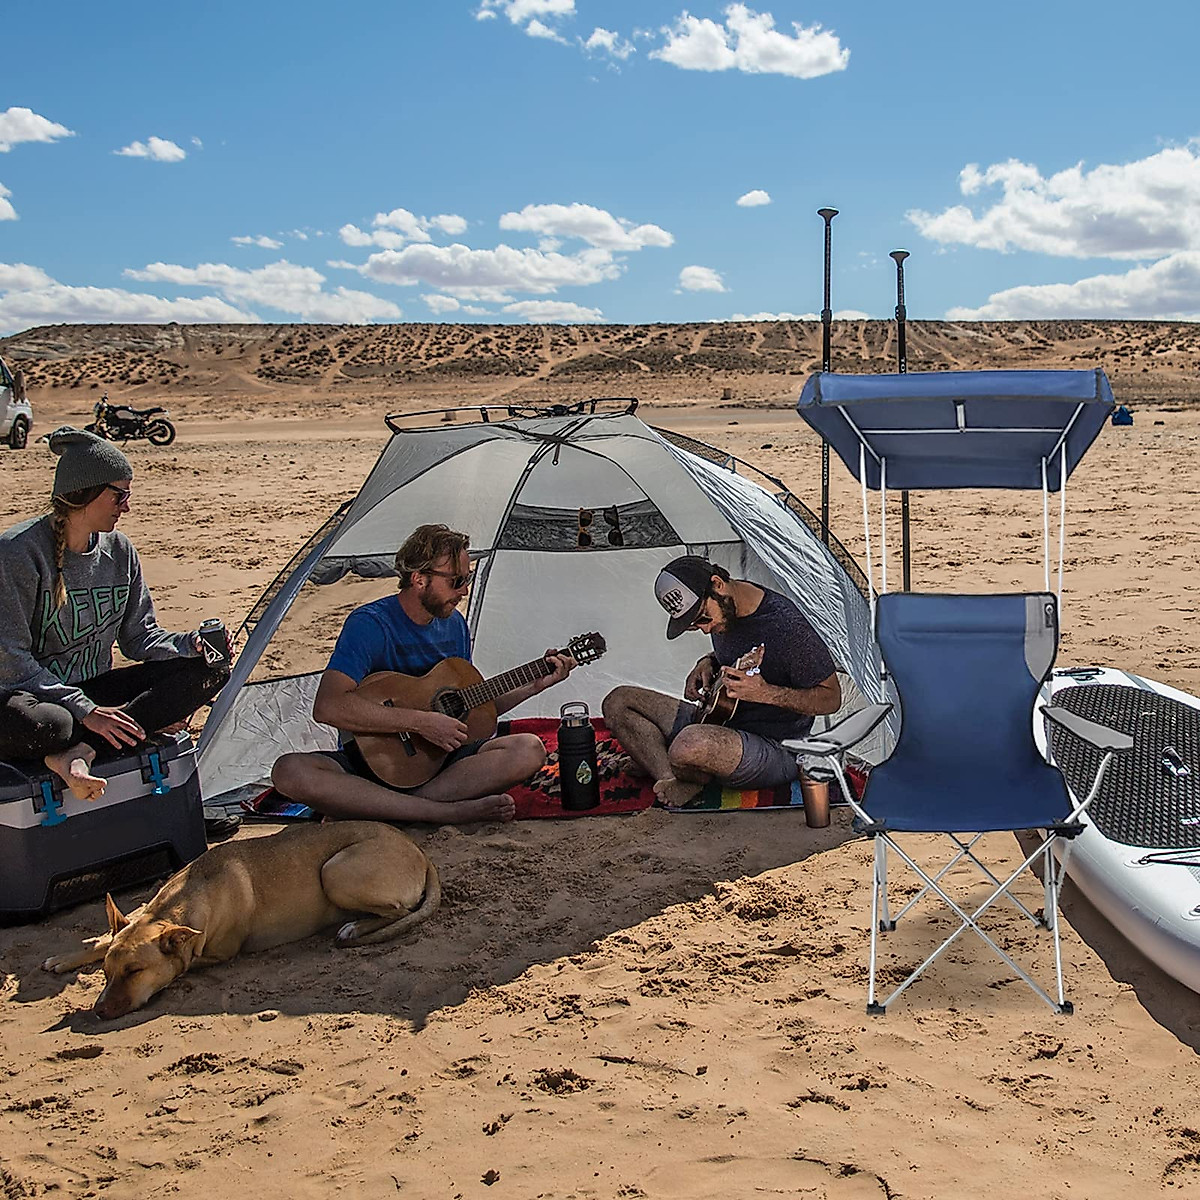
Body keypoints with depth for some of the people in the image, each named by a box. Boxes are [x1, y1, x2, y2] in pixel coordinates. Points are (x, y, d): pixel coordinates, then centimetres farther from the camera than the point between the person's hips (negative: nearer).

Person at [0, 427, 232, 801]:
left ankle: (79, 751, -26)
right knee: (35, 725, -45)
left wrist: (188, 644, -11)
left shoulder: (118, 550, 6)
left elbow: (139, 637, 11)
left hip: (96, 691, 7)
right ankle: (145, 724, -15)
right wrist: (85, 712, -24)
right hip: (32, 696, -7)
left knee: (209, 670, -13)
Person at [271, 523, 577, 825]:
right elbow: (328, 707, -27)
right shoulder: (371, 624, -13)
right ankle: (449, 812, -38)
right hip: (371, 762, -5)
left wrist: (536, 685, 6)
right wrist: (421, 723, -26)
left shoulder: (454, 624, 9)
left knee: (530, 750, -18)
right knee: (291, 772, -33)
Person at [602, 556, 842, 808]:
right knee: (618, 702, 1)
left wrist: (765, 693, -30)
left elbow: (831, 698, -16)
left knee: (690, 746, -40)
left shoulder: (784, 625, -23)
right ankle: (670, 781, -19)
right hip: (723, 723, 9)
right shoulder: (722, 610, 2)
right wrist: (708, 663, 3)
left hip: (777, 751, -9)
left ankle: (689, 778, -4)